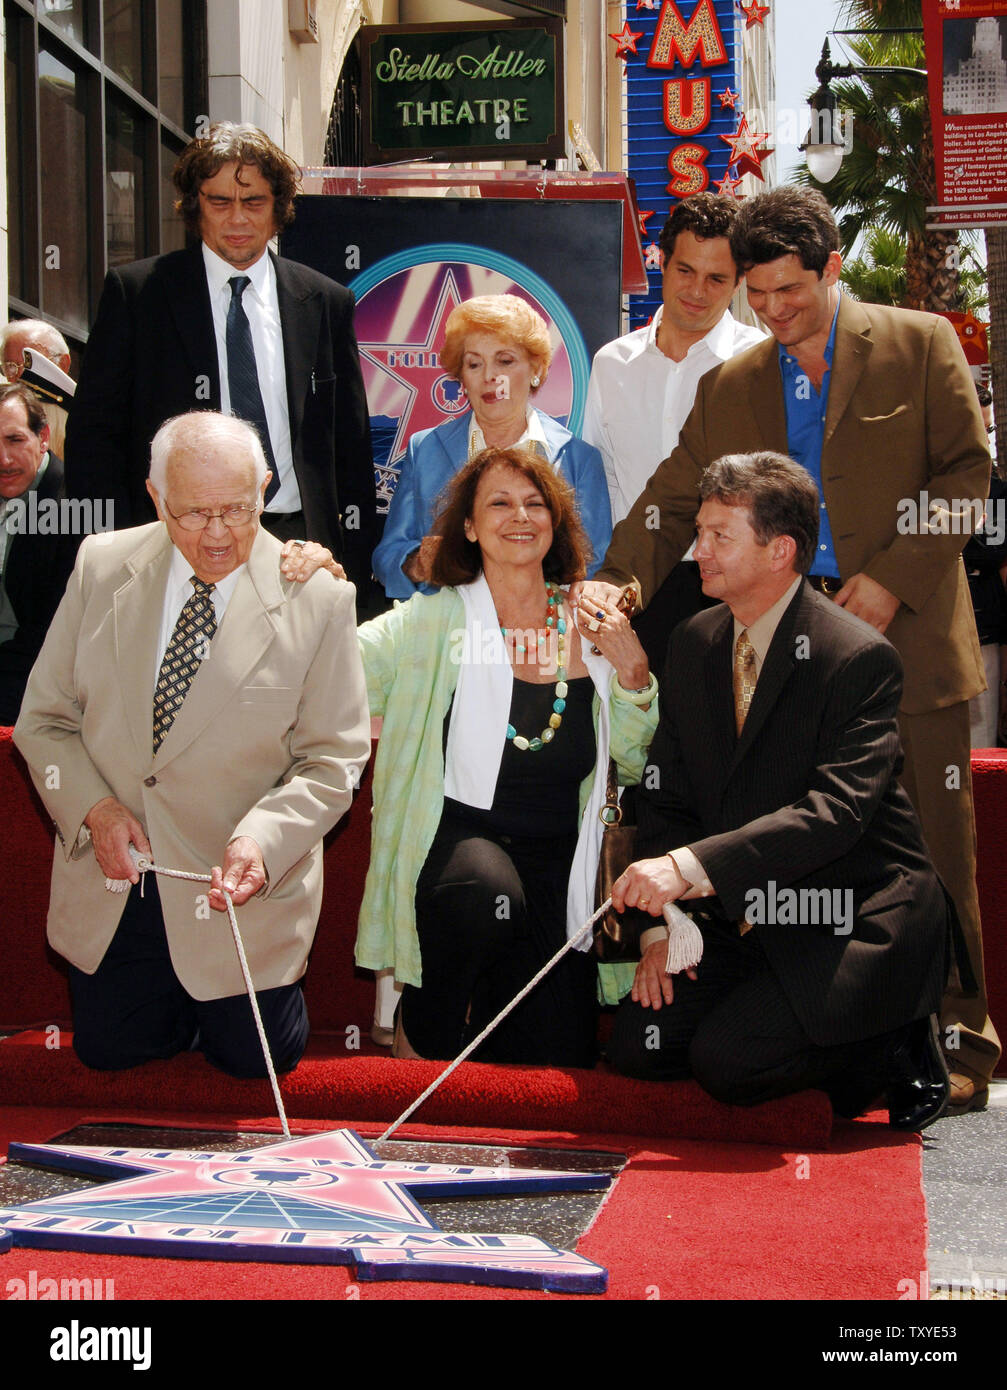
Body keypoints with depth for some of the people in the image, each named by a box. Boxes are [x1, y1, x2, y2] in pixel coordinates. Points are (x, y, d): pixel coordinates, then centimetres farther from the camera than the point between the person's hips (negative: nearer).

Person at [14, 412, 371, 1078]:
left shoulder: (319, 599, -11)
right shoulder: (102, 567, -3)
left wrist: (262, 840, -27)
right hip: (112, 879, 2)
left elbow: (332, 760, -9)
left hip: (238, 886, -2)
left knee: (253, 1057, 2)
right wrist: (94, 807, -15)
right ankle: (170, 994, 39)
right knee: (108, 1049, 7)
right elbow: (45, 719, 3)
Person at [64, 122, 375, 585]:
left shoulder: (327, 303, 11)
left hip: (298, 543, 2)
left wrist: (353, 564, 6)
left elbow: (351, 444, 13)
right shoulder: (135, 291, 4)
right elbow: (92, 435, 3)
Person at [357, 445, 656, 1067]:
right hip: (458, 839, -3)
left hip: (556, 865, 3)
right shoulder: (435, 620, -1)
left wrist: (634, 677, -4)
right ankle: (425, 1031, -8)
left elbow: (632, 764, 13)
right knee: (487, 892, -38)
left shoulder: (590, 625, 8)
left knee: (557, 1058, -8)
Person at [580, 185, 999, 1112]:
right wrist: (616, 581, -6)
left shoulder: (921, 344, 4)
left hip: (909, 637, -3)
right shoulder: (731, 388, 13)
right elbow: (675, 498, 12)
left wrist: (893, 578, -10)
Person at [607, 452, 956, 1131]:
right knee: (640, 1043, -6)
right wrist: (662, 921, -6)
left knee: (728, 1061, -22)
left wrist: (691, 866, -39)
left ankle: (893, 1045, 5)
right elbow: (667, 797, 8)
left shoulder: (860, 658, -17)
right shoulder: (695, 643, 6)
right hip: (740, 917, 7)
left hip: (854, 919, -7)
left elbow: (836, 812, -29)